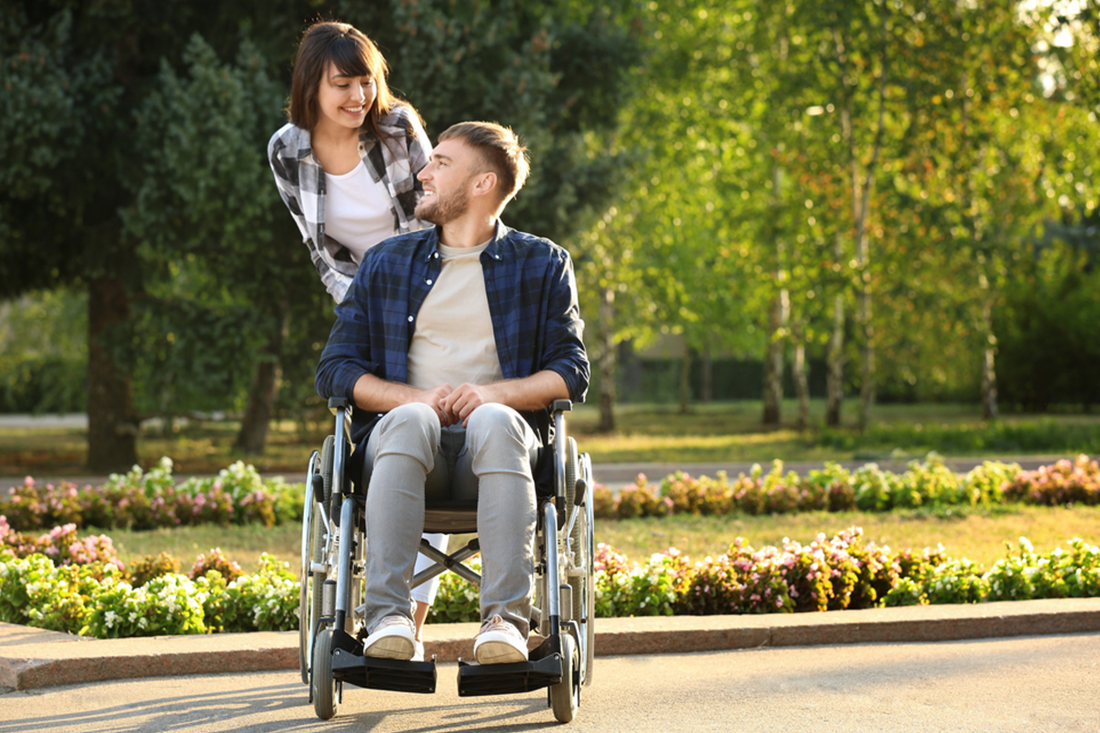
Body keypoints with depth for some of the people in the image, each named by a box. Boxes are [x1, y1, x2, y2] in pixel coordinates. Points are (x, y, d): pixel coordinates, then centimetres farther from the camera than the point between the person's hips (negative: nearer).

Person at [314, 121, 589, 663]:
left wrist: (496, 393, -12)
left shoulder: (542, 265, 17)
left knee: (494, 421, -37)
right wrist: (415, 397, -7)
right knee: (410, 420, -36)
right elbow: (335, 370, 12)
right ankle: (388, 616, -44)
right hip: (402, 436, 1)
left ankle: (506, 619, -45)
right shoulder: (386, 263, 20)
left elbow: (572, 373, 8)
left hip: (500, 430, -1)